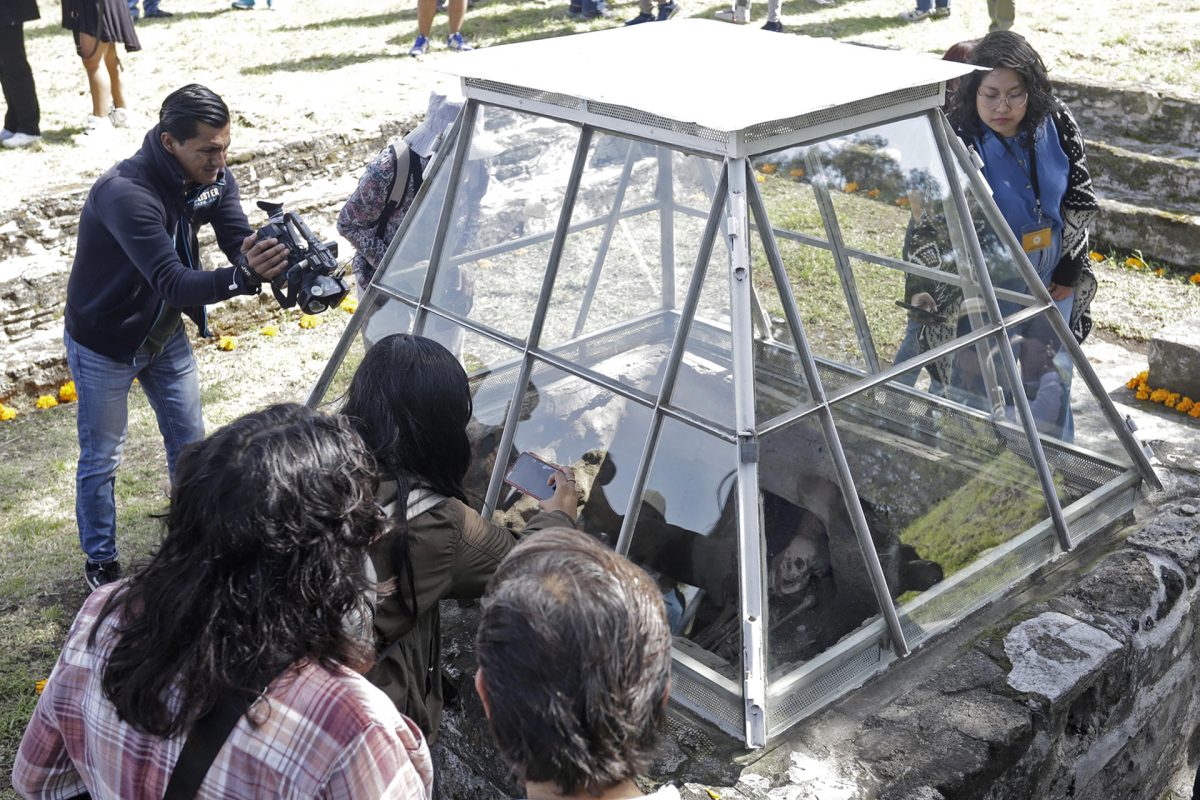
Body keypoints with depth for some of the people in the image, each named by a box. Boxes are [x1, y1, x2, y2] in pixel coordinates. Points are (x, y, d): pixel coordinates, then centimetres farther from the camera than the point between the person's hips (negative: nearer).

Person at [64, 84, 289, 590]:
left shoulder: (213, 179, -13)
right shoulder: (126, 193, -35)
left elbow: (241, 243, -20)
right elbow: (172, 281, -41)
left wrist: (271, 259, -44)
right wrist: (243, 277, -57)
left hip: (165, 335, 6)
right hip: (104, 344, -6)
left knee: (189, 443, 16)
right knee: (101, 460, 8)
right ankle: (100, 564, 28)